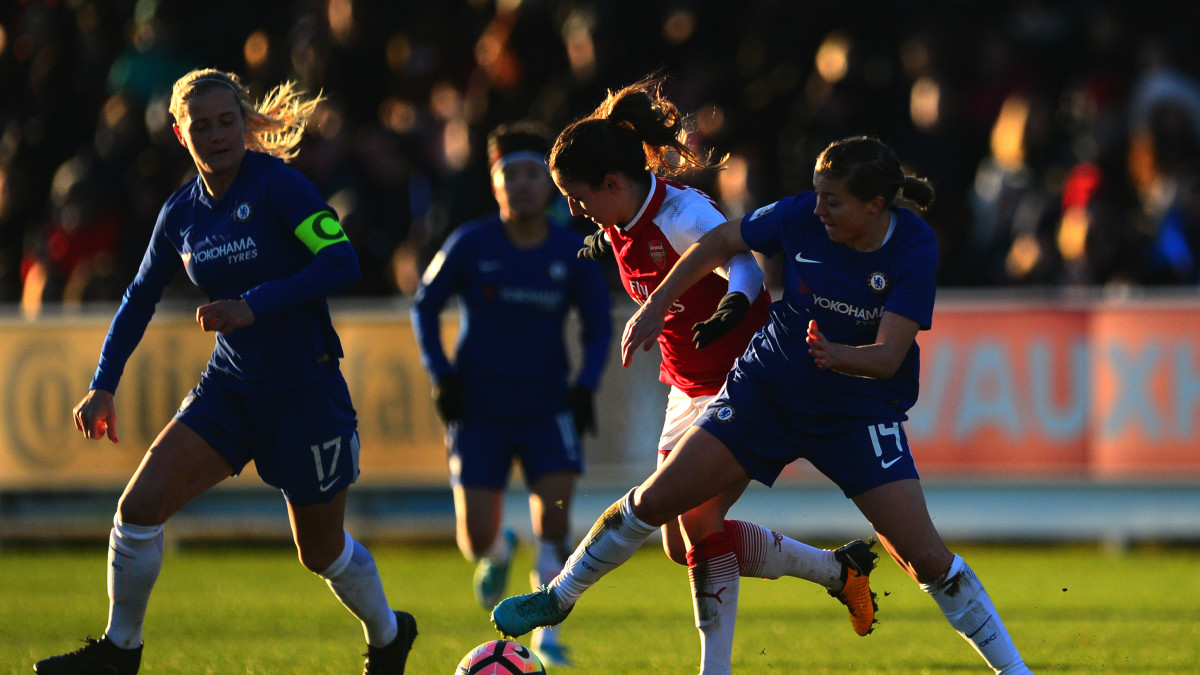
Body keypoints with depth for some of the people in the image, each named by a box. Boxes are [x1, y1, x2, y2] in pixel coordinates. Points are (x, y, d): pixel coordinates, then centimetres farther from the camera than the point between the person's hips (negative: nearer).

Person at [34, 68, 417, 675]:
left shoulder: (276, 185, -16)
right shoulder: (182, 212, 3)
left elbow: (341, 262, -25)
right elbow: (140, 298, 16)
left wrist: (251, 306, -31)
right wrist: (103, 385, 9)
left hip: (306, 392, -5)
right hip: (230, 390, 5)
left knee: (321, 551, 9)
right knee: (140, 504, -11)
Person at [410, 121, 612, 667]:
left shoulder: (573, 252, -3)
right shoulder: (470, 245, -7)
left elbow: (599, 326, 9)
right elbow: (425, 305, 5)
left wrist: (585, 387, -6)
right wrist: (441, 377, -5)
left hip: (548, 408, 1)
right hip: (479, 410, -1)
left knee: (554, 516, -17)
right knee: (476, 537, -6)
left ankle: (547, 636, -1)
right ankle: (497, 554, 33)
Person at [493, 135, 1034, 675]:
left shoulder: (914, 249, -20)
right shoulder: (804, 216, -16)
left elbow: (889, 356, -25)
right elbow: (722, 241, 2)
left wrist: (838, 356, -45)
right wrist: (655, 306, 0)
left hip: (860, 413, -2)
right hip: (768, 387, 2)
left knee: (925, 556, -12)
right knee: (655, 500, -4)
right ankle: (559, 598, 18)